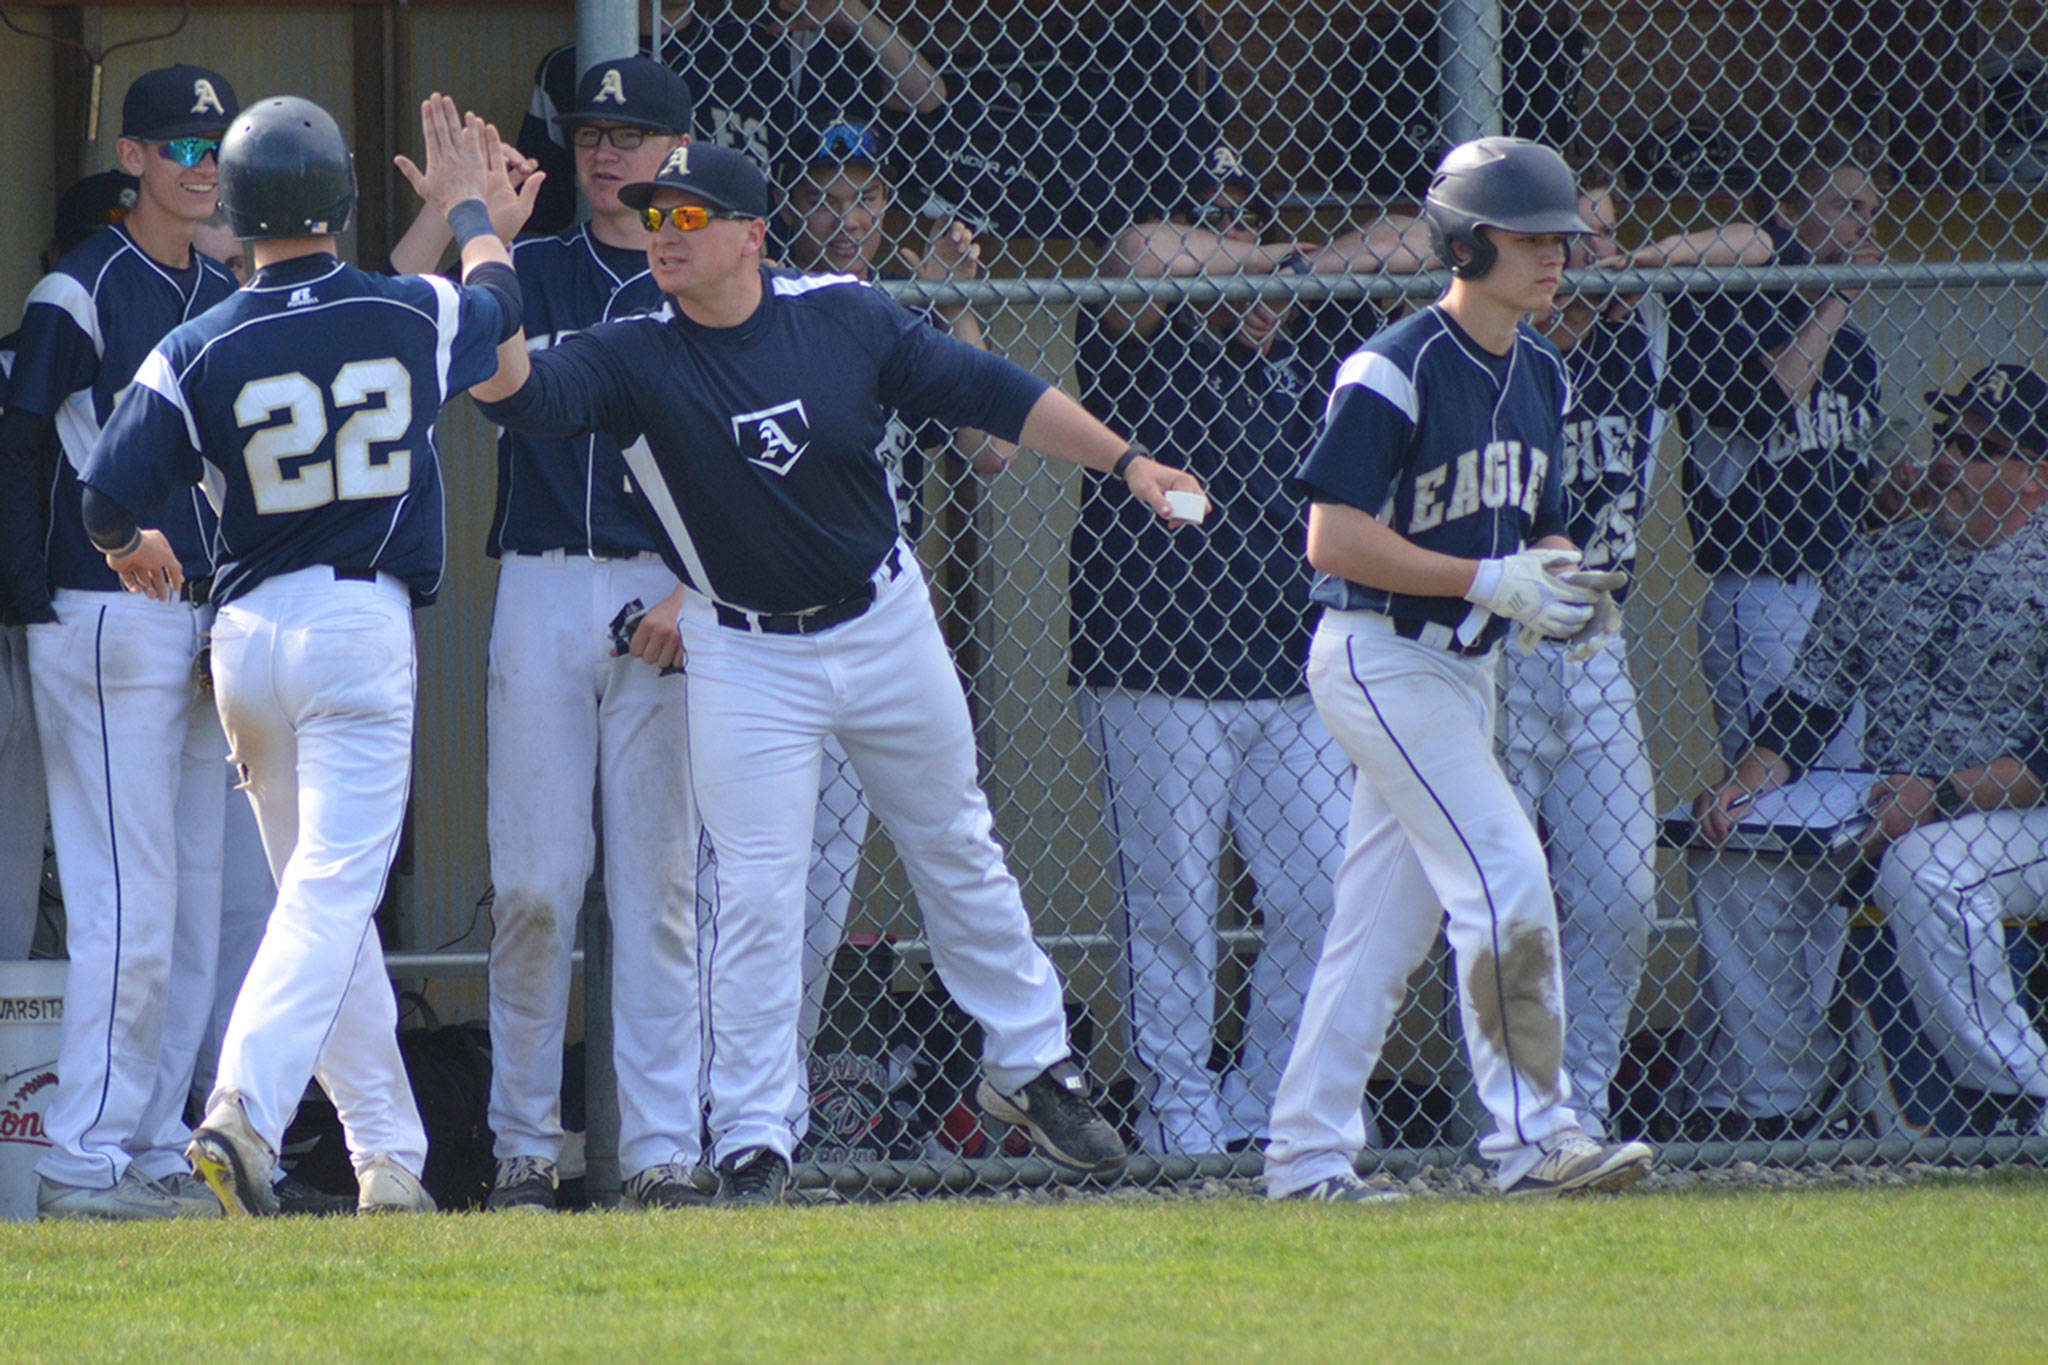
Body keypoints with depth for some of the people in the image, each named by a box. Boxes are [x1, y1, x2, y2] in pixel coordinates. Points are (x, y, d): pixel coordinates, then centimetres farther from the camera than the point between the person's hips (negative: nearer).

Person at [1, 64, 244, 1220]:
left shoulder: (230, 299, 15)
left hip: (208, 627, 8)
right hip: (109, 617, -8)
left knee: (194, 907, 8)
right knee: (129, 903, -11)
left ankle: (157, 1154, 12)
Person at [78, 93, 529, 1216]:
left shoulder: (196, 353, -4)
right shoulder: (413, 317, -1)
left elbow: (107, 498, -7)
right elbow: (496, 300, 23)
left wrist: (133, 551, 17)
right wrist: (469, 208, 44)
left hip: (246, 636, 2)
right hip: (361, 621, -2)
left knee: (322, 895, 14)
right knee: (335, 894, -9)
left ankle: (388, 1154, 15)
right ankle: (245, 1105, -30)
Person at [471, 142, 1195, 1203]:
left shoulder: (842, 316, -9)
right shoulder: (633, 359, -14)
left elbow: (989, 394, -1)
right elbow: (517, 390, -32)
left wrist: (1124, 460, -2)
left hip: (886, 625, 2)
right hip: (747, 657, -2)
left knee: (958, 853, 16)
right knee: (757, 896, -7)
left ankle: (1030, 1067, 32)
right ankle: (751, 1144, 0)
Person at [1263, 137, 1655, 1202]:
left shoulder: (1539, 375, 11)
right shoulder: (1393, 372, -15)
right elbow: (1336, 538, -19)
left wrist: (1559, 581, -3)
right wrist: (1488, 582, -23)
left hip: (1463, 666, 9)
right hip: (1381, 660, -9)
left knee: (1386, 920, 9)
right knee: (1506, 880, -15)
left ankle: (1307, 1155, 14)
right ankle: (1532, 1134, -13)